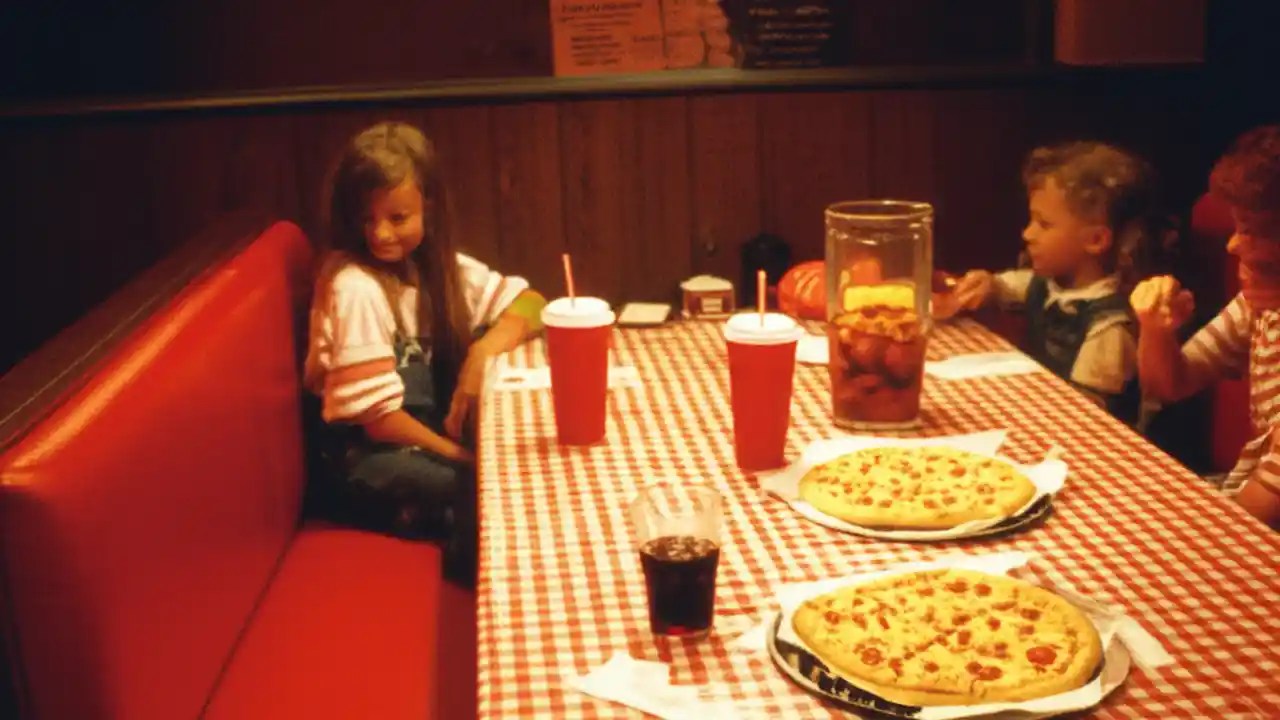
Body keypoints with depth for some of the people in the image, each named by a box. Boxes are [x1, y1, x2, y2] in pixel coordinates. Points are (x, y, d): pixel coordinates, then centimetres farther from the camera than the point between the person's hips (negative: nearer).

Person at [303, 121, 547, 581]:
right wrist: (462, 454, -15)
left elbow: (528, 303, -1)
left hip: (430, 430, 7)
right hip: (369, 454, -7)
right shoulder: (354, 288, -20)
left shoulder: (437, 265, 0)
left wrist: (483, 350, -20)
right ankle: (471, 553, -2)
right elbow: (376, 416, -21)